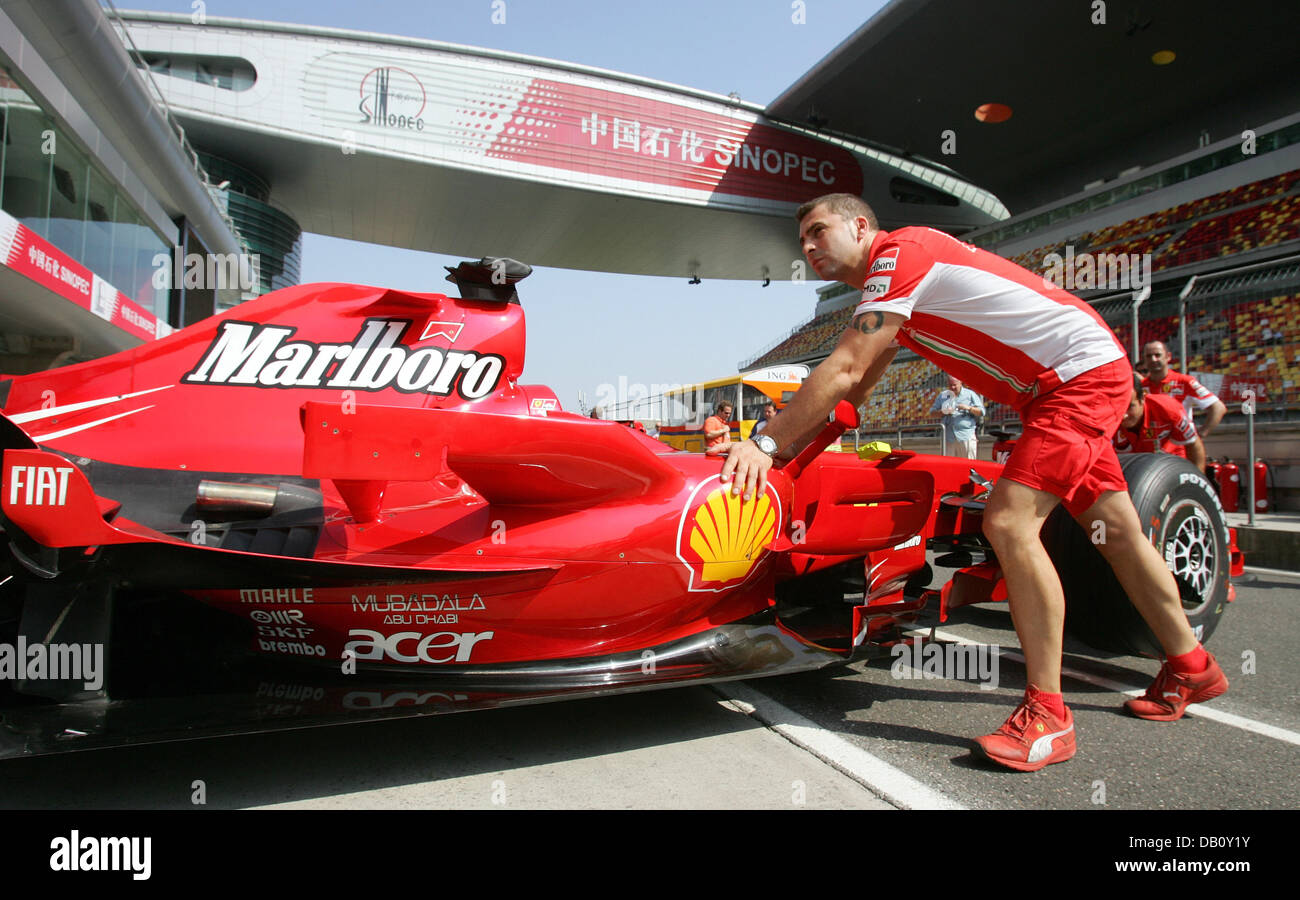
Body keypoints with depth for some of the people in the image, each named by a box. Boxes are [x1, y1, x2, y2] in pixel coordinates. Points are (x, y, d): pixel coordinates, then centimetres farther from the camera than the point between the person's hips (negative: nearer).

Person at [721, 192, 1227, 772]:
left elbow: (843, 371, -26)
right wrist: (785, 447, 6)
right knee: (1116, 531, 16)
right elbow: (853, 393, 14)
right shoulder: (884, 288, 13)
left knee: (1009, 521, -22)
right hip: (1073, 384, 10)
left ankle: (1047, 715, -14)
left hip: (1081, 370, -10)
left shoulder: (898, 251, -17)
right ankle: (1191, 668, 33)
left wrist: (765, 443, -23)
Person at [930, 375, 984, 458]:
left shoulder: (970, 394, 8)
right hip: (948, 437, 2)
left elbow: (981, 411, 5)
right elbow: (932, 411, 14)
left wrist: (969, 408, -13)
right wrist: (943, 412, -5)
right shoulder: (942, 395, 16)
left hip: (966, 436, -2)